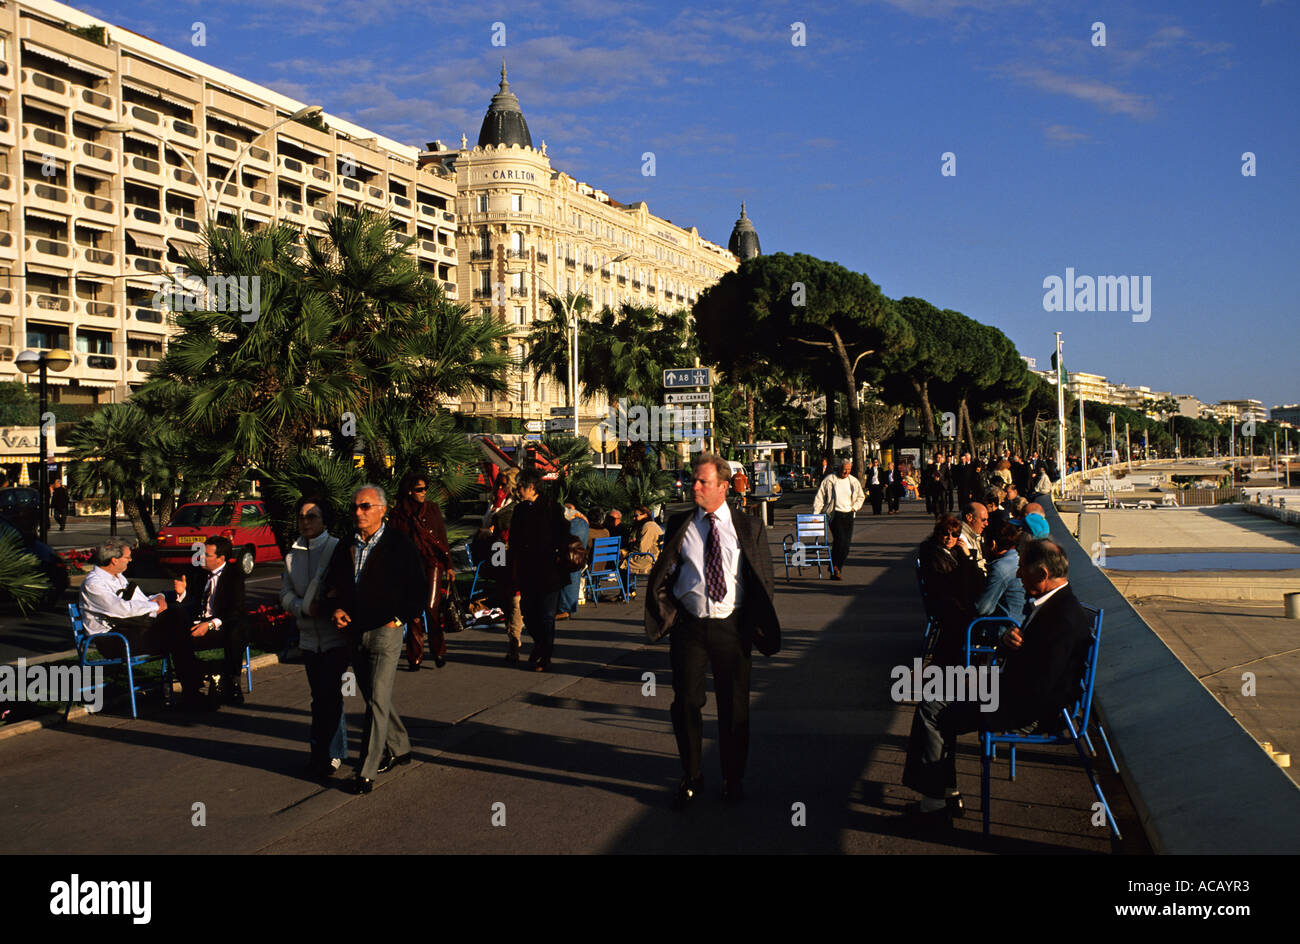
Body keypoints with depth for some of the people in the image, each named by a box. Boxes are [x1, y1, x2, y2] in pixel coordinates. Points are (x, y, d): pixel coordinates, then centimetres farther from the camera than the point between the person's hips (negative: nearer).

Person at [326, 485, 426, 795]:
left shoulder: (399, 545, -6)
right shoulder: (346, 547, 9)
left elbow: (420, 587, -3)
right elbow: (335, 585, 19)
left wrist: (401, 617, -9)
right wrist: (337, 610, 1)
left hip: (385, 631, -6)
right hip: (354, 632, 6)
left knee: (377, 701, -8)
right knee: (374, 698, 16)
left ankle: (367, 771, -3)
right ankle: (398, 748, 34)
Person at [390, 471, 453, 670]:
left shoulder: (432, 508, 8)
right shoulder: (398, 514, 5)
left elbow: (442, 538, 11)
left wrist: (448, 564, 6)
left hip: (432, 564, 0)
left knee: (431, 607, -11)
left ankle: (438, 651, 5)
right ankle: (415, 655, 9)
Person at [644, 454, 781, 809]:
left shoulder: (748, 527, 2)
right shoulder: (679, 526, 5)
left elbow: (764, 581, 6)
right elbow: (664, 575, 11)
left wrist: (757, 626, -1)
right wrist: (668, 614, -1)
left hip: (731, 627, -1)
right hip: (688, 626, 1)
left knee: (734, 706, 9)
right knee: (686, 703, 6)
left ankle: (733, 779, 28)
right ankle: (690, 777, 26)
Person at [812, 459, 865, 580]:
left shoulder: (854, 481, 11)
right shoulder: (829, 480, -1)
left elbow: (861, 496, 26)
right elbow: (819, 498, 0)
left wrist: (855, 507, 8)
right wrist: (815, 514, -7)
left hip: (849, 515, 5)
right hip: (835, 514, -5)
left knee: (846, 543, 1)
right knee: (840, 540, -20)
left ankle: (835, 571, 10)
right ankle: (835, 567, -6)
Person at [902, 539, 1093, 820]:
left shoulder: (1065, 618, -26)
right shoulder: (1048, 603, 7)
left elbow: (1035, 690, -28)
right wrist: (1008, 640, -9)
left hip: (1030, 712, -11)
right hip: (1014, 693, 11)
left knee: (931, 712, -12)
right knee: (940, 696, 14)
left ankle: (935, 799, 1)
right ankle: (946, 791, 14)